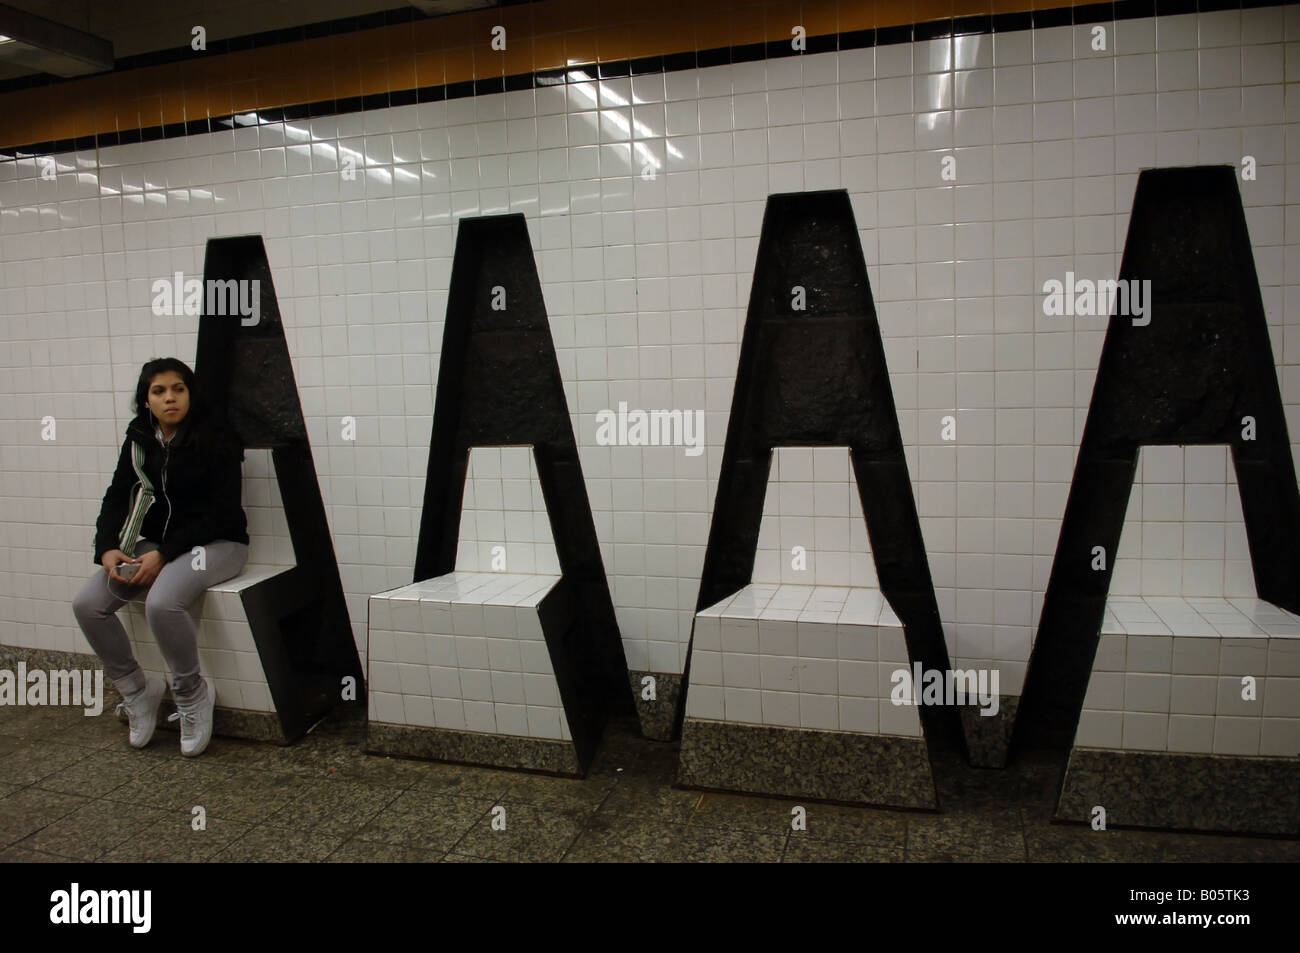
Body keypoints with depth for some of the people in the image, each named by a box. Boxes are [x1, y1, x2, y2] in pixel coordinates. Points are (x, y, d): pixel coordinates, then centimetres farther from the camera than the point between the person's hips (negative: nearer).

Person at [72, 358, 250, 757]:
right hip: (156, 542, 7)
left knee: (161, 602, -33)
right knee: (87, 603, -12)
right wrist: (108, 547, -13)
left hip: (215, 543, -6)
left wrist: (164, 554, -21)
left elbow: (222, 512, -16)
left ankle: (191, 692, -9)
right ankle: (137, 687, 7)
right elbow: (117, 497, 6)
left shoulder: (215, 440, -13)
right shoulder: (140, 440, 6)